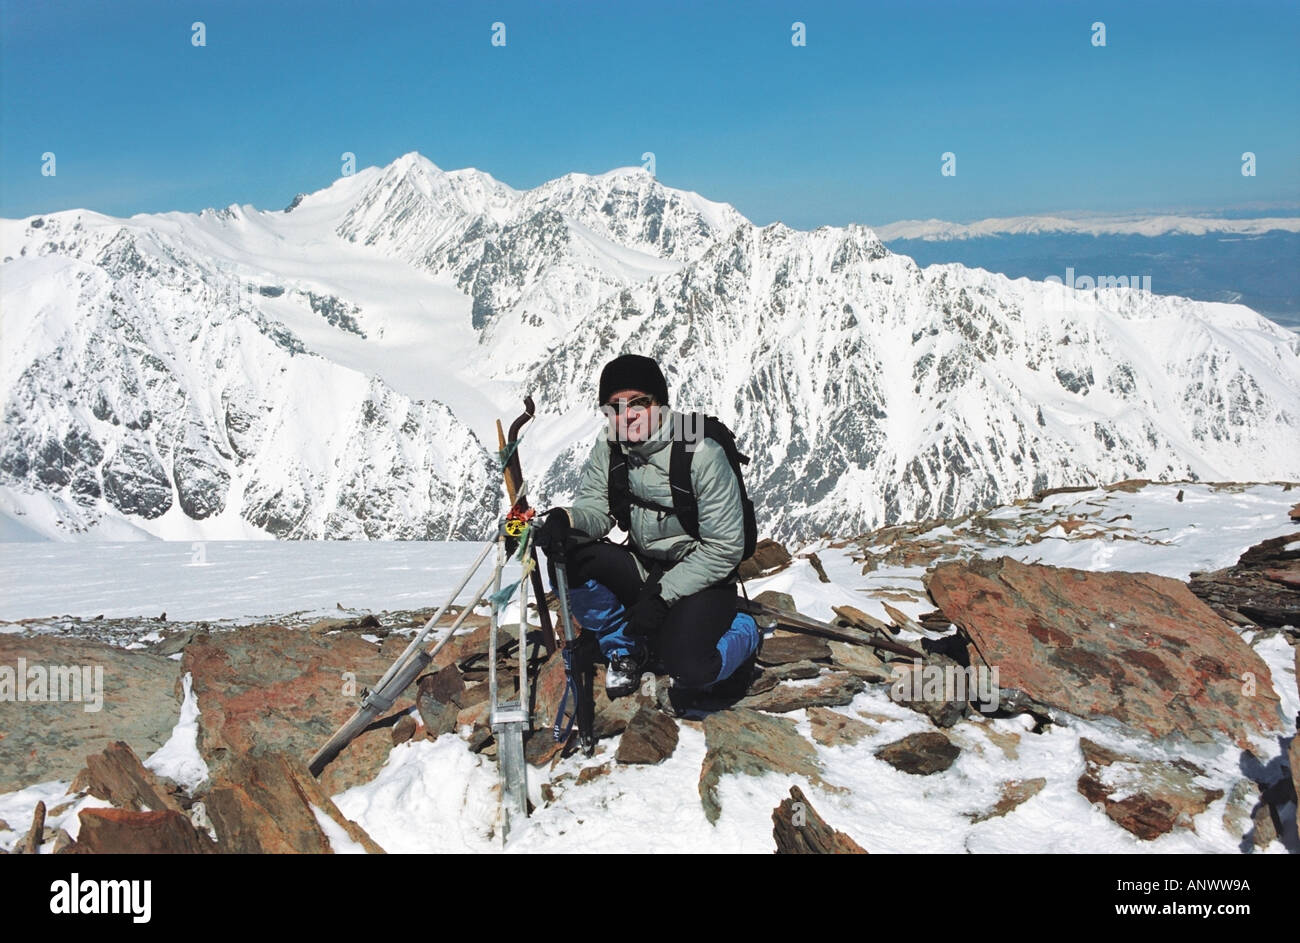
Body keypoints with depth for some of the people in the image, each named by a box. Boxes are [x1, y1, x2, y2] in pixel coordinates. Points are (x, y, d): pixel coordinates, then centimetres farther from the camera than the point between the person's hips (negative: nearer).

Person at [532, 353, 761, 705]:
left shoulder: (702, 454, -22)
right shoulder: (609, 448, -5)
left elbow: (724, 547, -19)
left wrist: (662, 594, -24)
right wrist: (567, 519, -31)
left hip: (703, 578, -5)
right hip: (643, 568, 6)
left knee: (685, 667, -30)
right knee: (568, 560, -20)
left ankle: (742, 631, 7)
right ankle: (625, 647, 5)